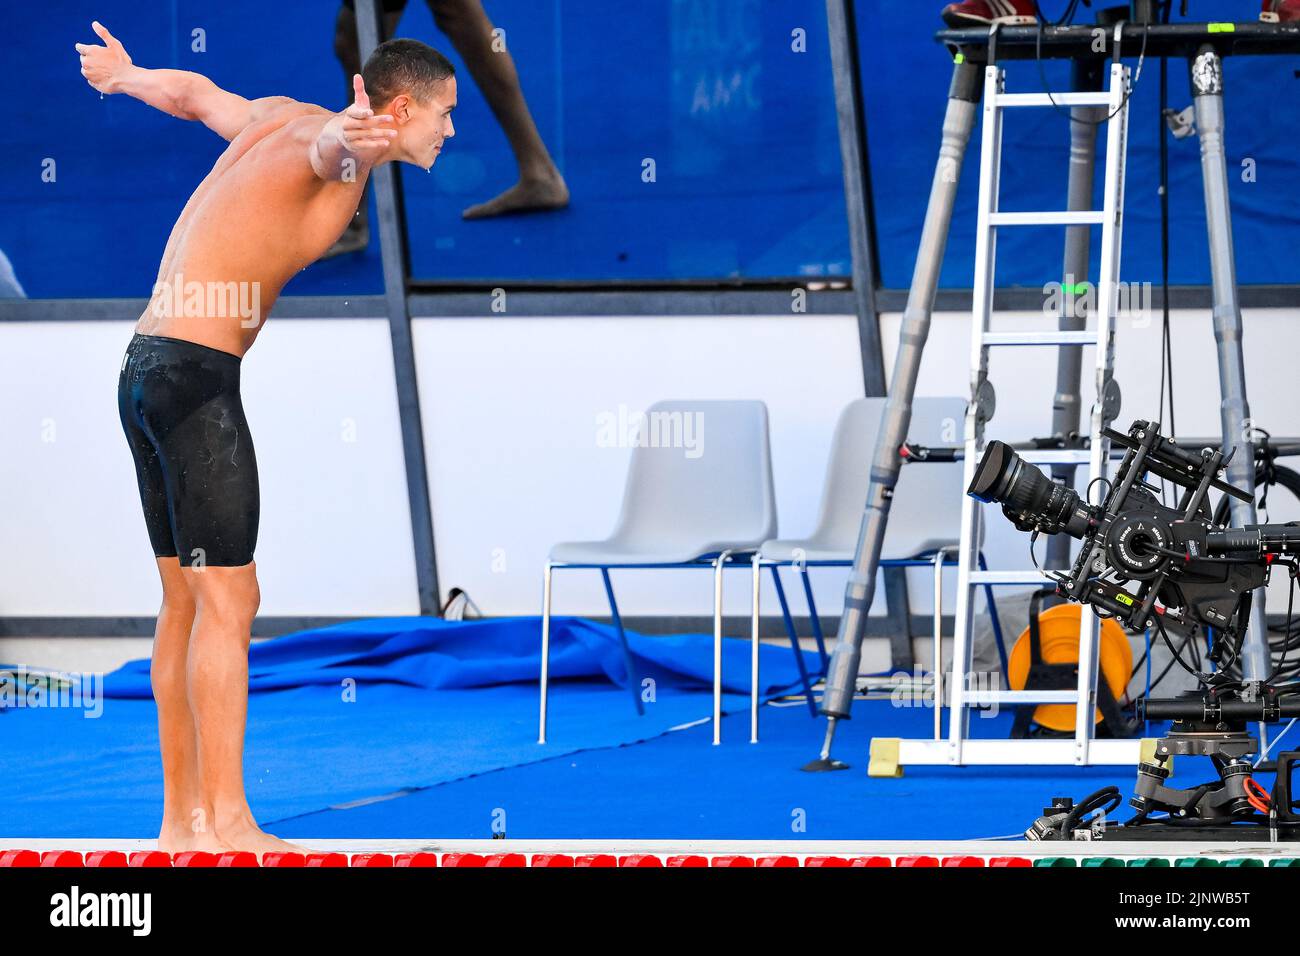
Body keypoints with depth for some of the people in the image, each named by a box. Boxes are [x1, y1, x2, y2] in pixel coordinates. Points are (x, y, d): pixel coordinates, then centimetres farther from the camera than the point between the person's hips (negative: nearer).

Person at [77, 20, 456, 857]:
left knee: (189, 605, 11)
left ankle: (182, 820, 13)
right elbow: (328, 147, -39)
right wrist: (353, 141, -64)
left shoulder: (279, 116, 16)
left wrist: (124, 75, 58)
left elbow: (195, 94, 36)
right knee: (227, 603, -10)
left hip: (148, 374, 10)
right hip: (197, 377, -10)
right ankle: (225, 823, -13)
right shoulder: (323, 138, -12)